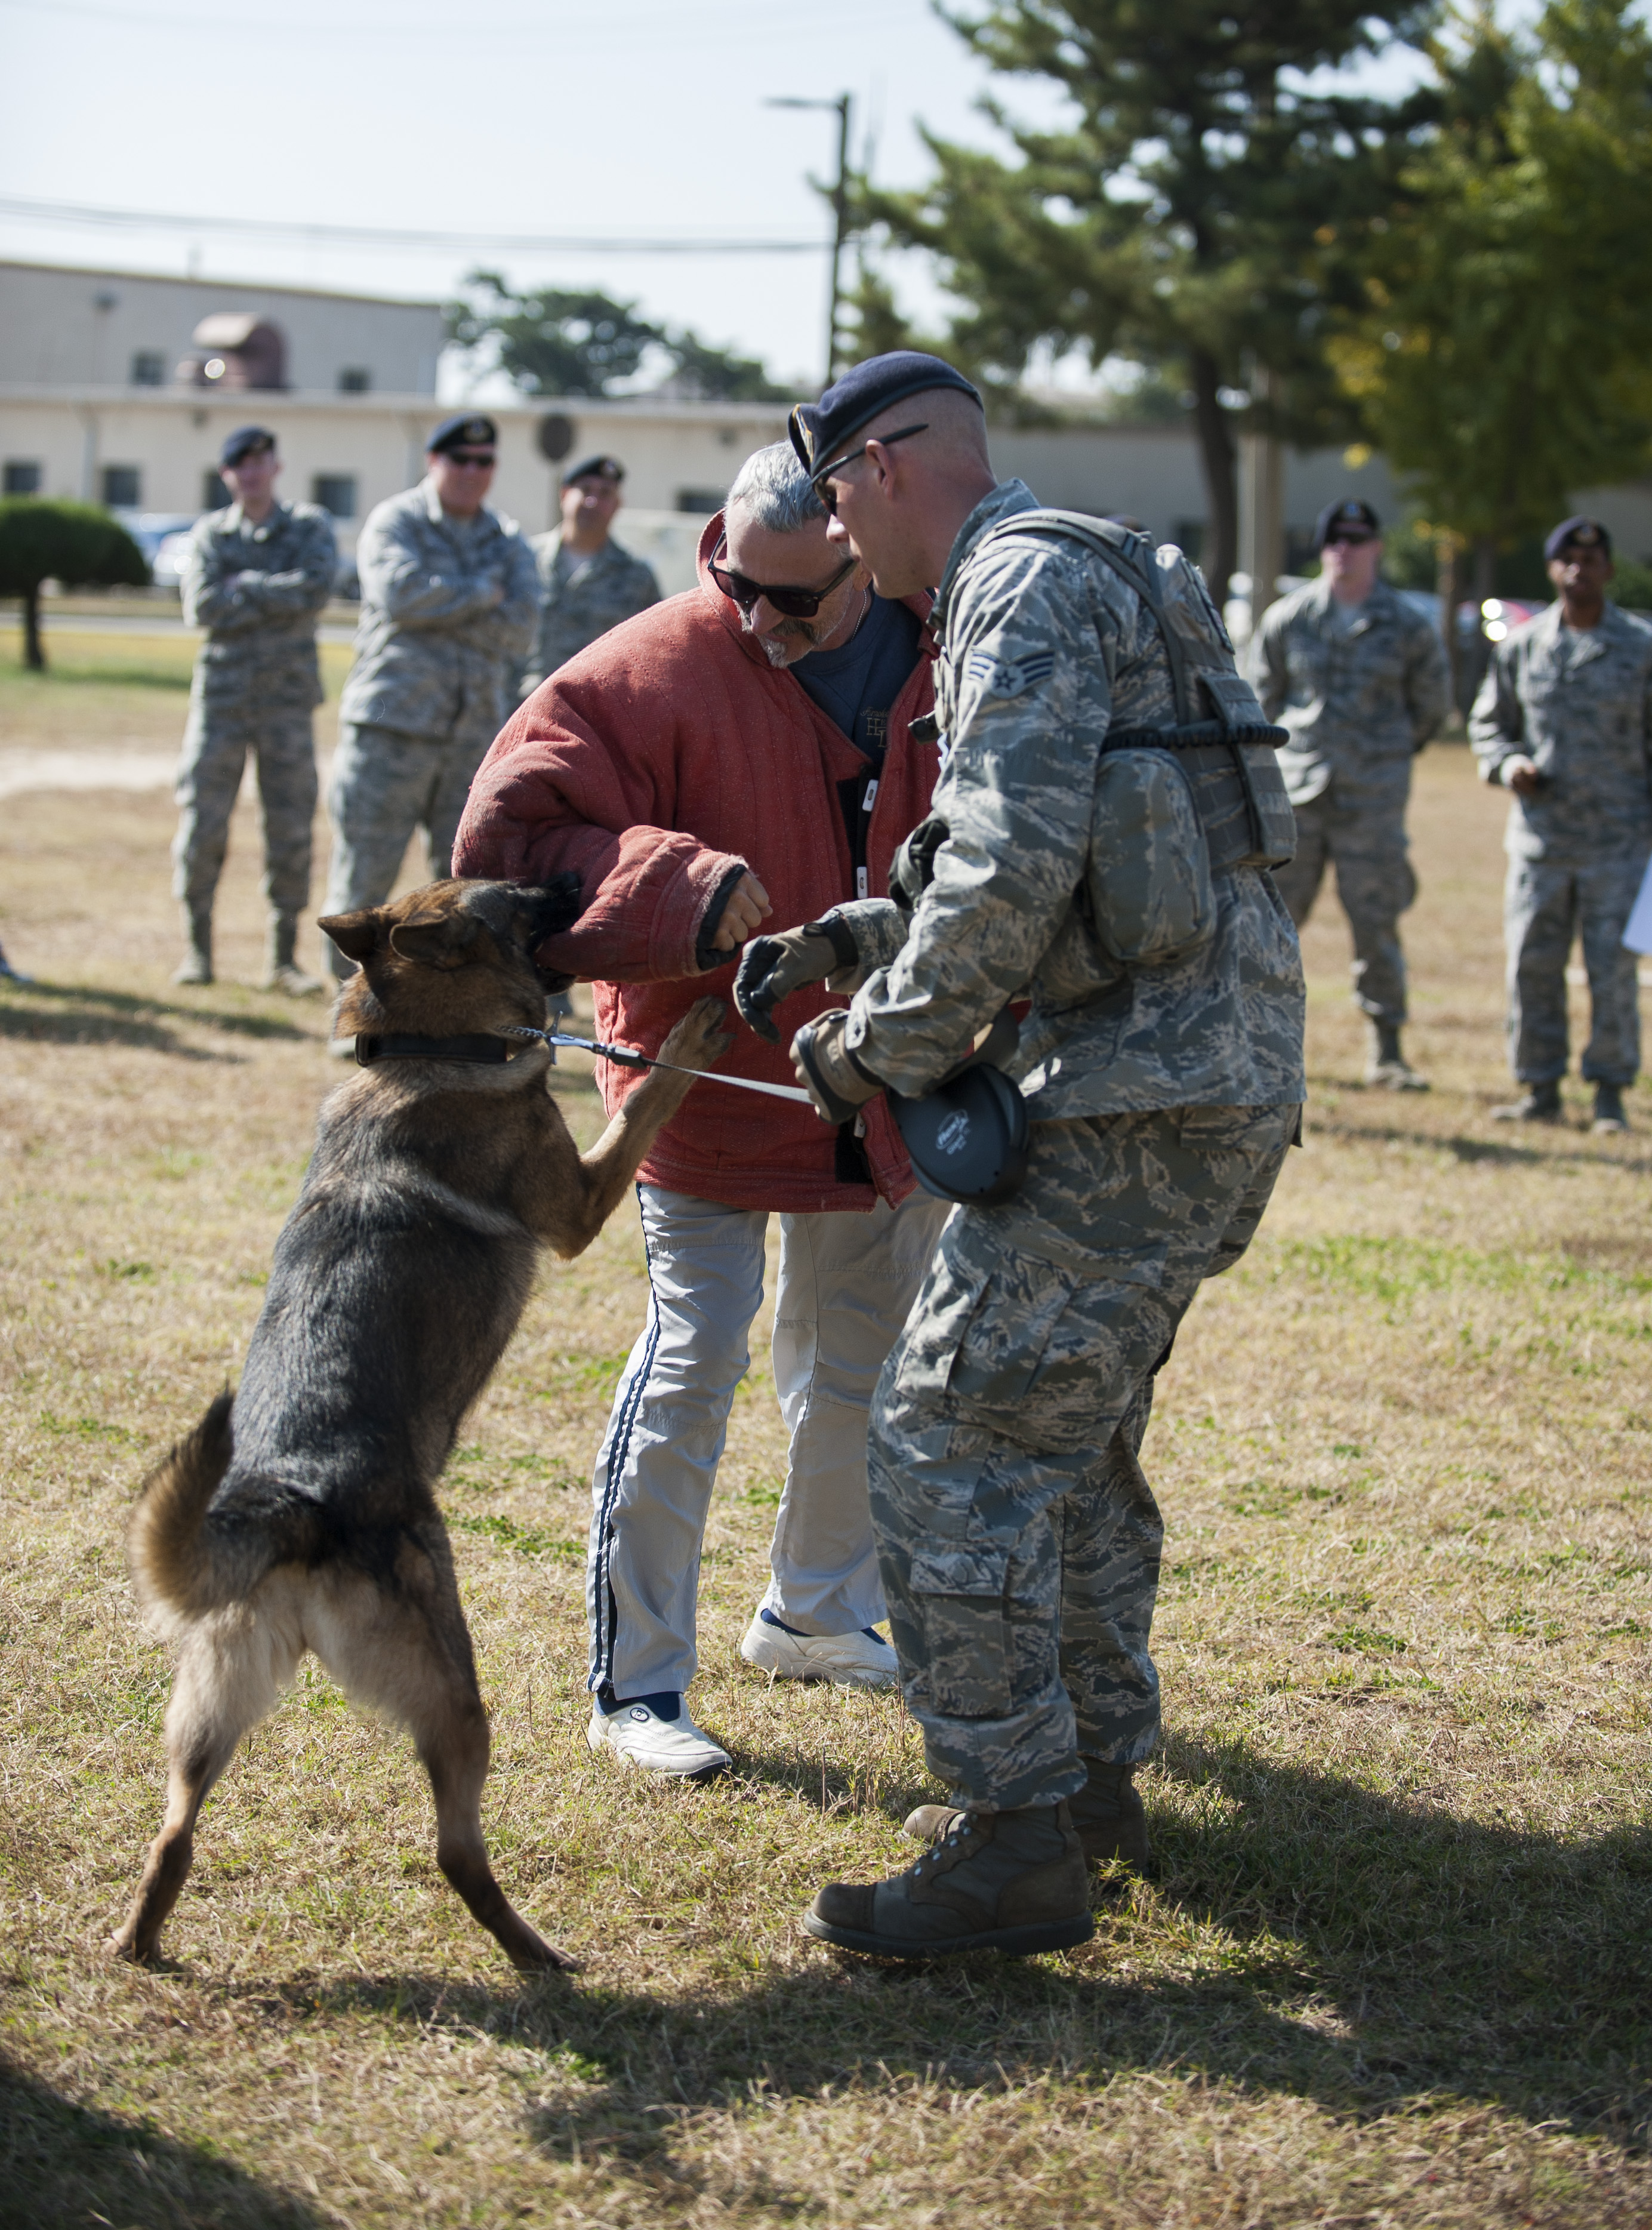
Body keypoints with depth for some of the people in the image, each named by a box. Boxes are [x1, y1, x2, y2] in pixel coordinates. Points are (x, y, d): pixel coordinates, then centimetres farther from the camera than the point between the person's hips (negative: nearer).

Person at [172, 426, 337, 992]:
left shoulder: (310, 527, 6)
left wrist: (245, 587, -9)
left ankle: (283, 958, 7)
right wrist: (279, 596, -9)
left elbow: (317, 588, -14)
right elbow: (201, 606, -9)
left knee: (291, 829, -1)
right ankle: (197, 949, 9)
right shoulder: (210, 533, 7)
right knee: (202, 823, -2)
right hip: (221, 693, 0)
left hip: (288, 696, 0)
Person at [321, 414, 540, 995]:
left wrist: (440, 608, -8)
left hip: (477, 730, 4)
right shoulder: (394, 522, 4)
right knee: (366, 868, -3)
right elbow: (400, 594, -16)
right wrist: (484, 593, -5)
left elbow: (520, 629, -1)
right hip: (393, 726, -4)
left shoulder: (509, 542, 15)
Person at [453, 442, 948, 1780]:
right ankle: (636, 1681, 3)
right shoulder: (662, 669, -18)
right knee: (694, 1363, -7)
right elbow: (508, 835, -22)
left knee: (864, 1361, 18)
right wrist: (681, 889, -35)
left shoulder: (944, 664, -3)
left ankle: (818, 1614, 39)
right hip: (711, 1071, -5)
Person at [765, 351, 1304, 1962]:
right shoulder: (1072, 585, 22)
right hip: (1212, 1078, 11)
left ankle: (1016, 1846, -6)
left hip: (1145, 1092, -11)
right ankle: (1092, 1772, 32)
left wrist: (880, 1052, -10)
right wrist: (850, 944, 22)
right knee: (1068, 1421, 21)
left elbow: (1012, 873, -22)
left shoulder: (1029, 584, -11)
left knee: (957, 1423, -9)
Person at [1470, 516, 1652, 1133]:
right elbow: (1488, 723, 17)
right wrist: (1507, 763, -4)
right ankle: (1540, 1088, 14)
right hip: (1539, 834, 2)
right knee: (1531, 966, 3)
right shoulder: (1520, 648, 7)